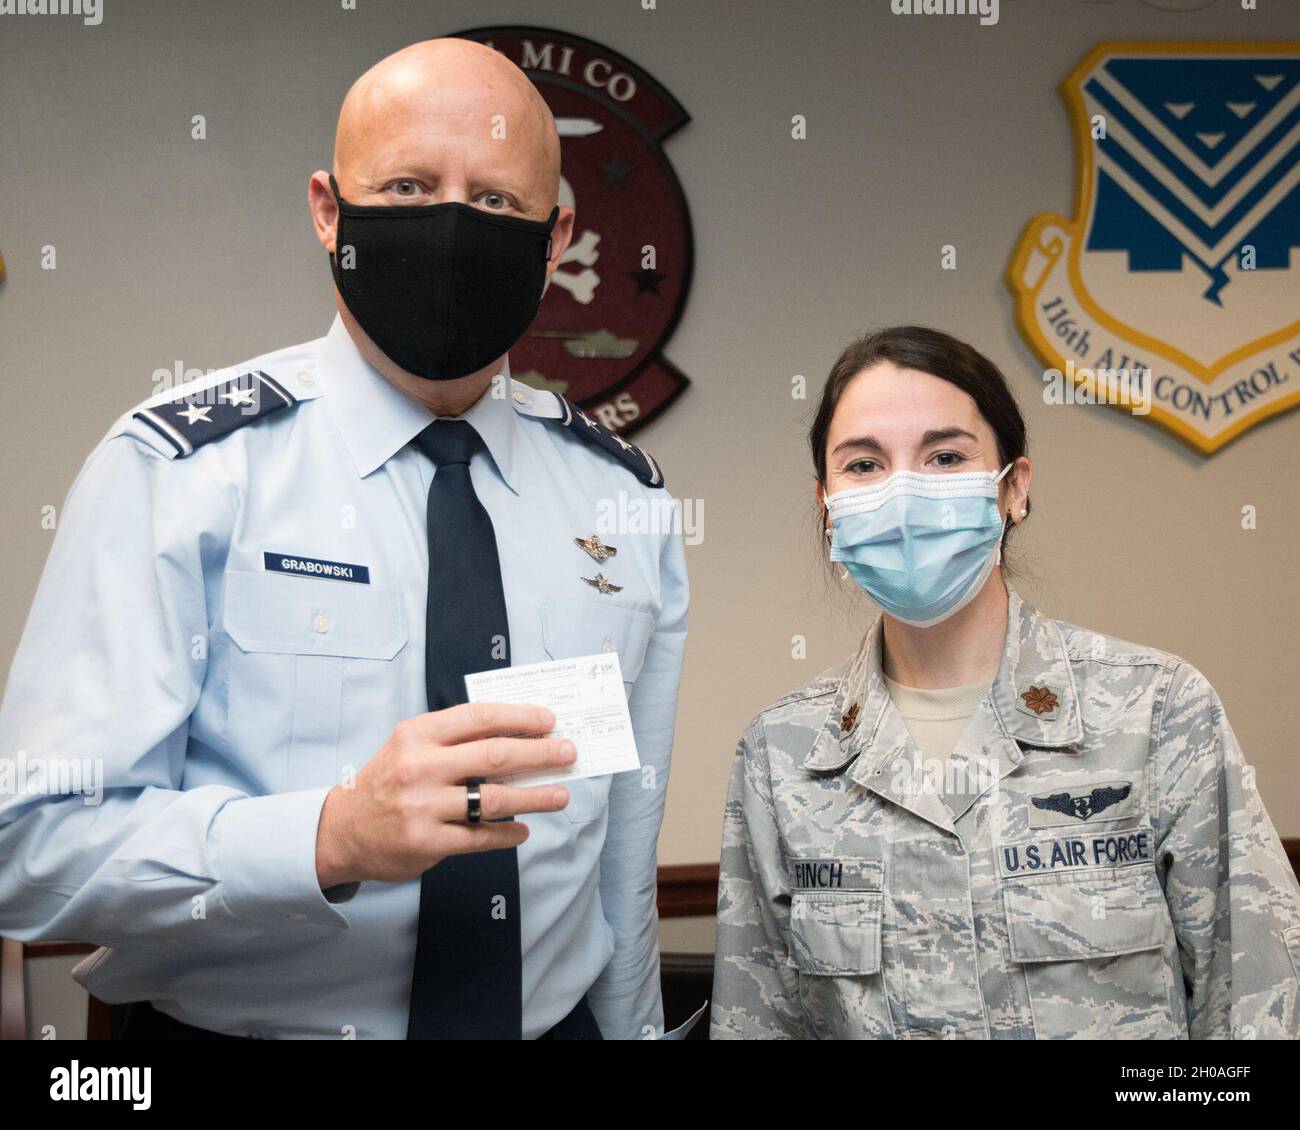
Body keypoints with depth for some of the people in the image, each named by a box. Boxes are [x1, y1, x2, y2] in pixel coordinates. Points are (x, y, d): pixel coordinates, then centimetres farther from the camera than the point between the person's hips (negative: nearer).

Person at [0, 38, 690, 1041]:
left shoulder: (625, 497, -2)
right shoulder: (180, 469, -14)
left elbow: (624, 851, 3)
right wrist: (336, 837, -34)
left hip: (555, 1023, 4)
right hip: (235, 1026, -3)